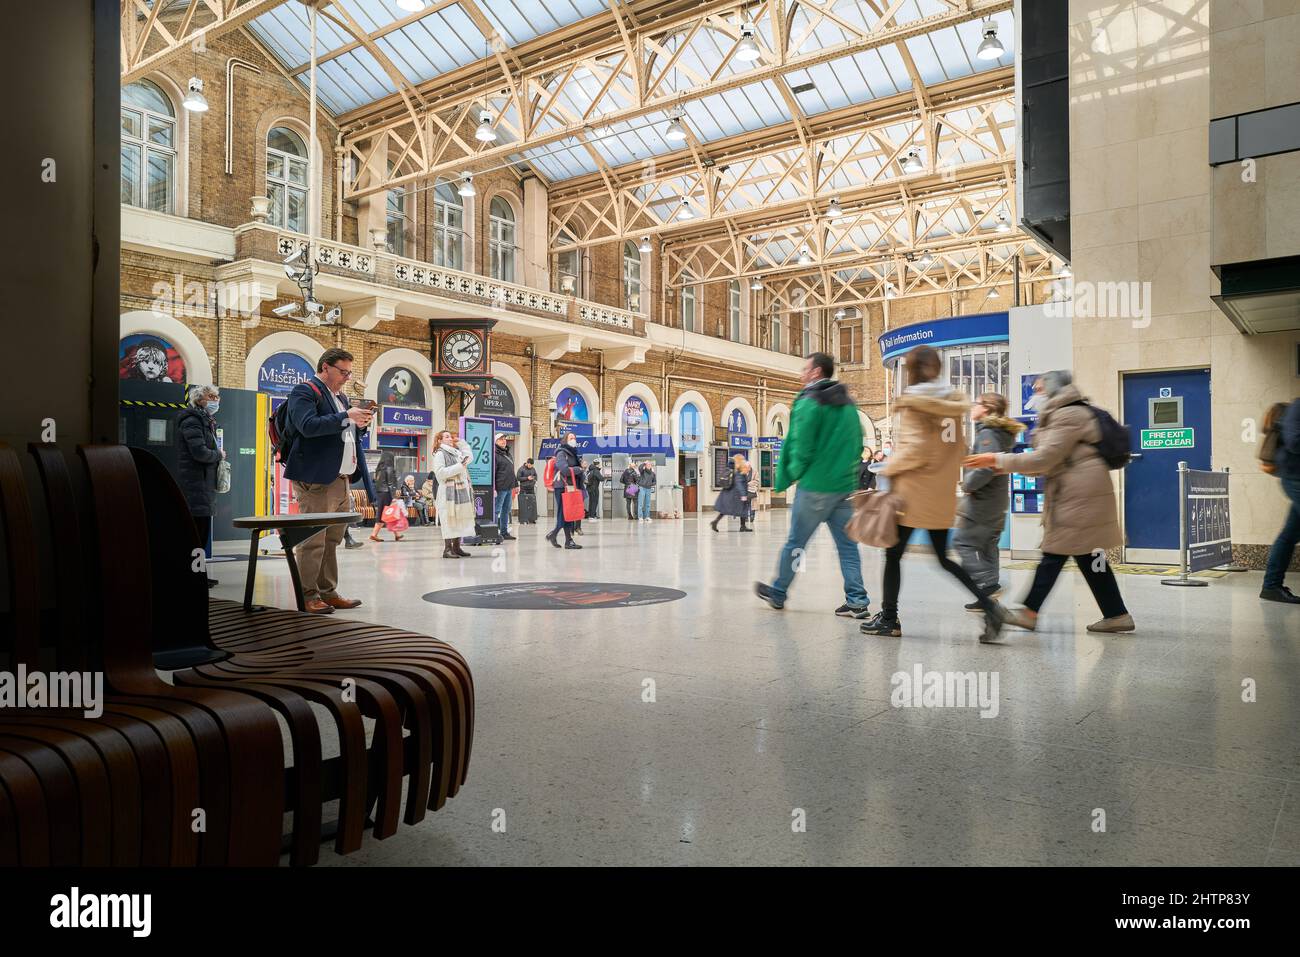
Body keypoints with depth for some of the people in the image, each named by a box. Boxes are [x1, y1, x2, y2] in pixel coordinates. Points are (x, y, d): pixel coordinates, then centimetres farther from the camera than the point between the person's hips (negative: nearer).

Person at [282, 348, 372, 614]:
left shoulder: (340, 397, 23)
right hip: (316, 480, -9)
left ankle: (327, 592, 17)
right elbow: (308, 425, -20)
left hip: (340, 480, 9)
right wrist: (346, 417, -21)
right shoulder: (304, 391, -5)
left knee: (331, 540, 11)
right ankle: (308, 596, 0)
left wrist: (358, 423, 8)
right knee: (313, 540, -6)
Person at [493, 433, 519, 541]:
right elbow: (492, 472, -14)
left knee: (506, 510, 12)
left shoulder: (508, 454, 19)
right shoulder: (495, 455, -9)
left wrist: (516, 484, 21)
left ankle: (504, 532, 18)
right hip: (500, 488, -9)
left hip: (509, 488, 9)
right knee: (496, 510, -4)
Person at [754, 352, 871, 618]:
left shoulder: (809, 402, -11)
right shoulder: (848, 404, 13)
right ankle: (857, 601, 4)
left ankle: (777, 593, 22)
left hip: (815, 486, -6)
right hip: (845, 485, 7)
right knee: (847, 544, 8)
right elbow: (858, 444, 16)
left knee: (795, 542, 7)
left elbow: (800, 446, -16)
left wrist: (794, 473, -1)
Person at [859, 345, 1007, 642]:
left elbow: (915, 446, -17)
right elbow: (960, 447, 12)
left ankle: (889, 618, 10)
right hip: (943, 493, 7)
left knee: (893, 554, 4)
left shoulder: (912, 398, -9)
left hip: (913, 489, -7)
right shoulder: (955, 399, 12)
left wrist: (890, 468, -6)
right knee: (944, 558, 14)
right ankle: (988, 606, 0)